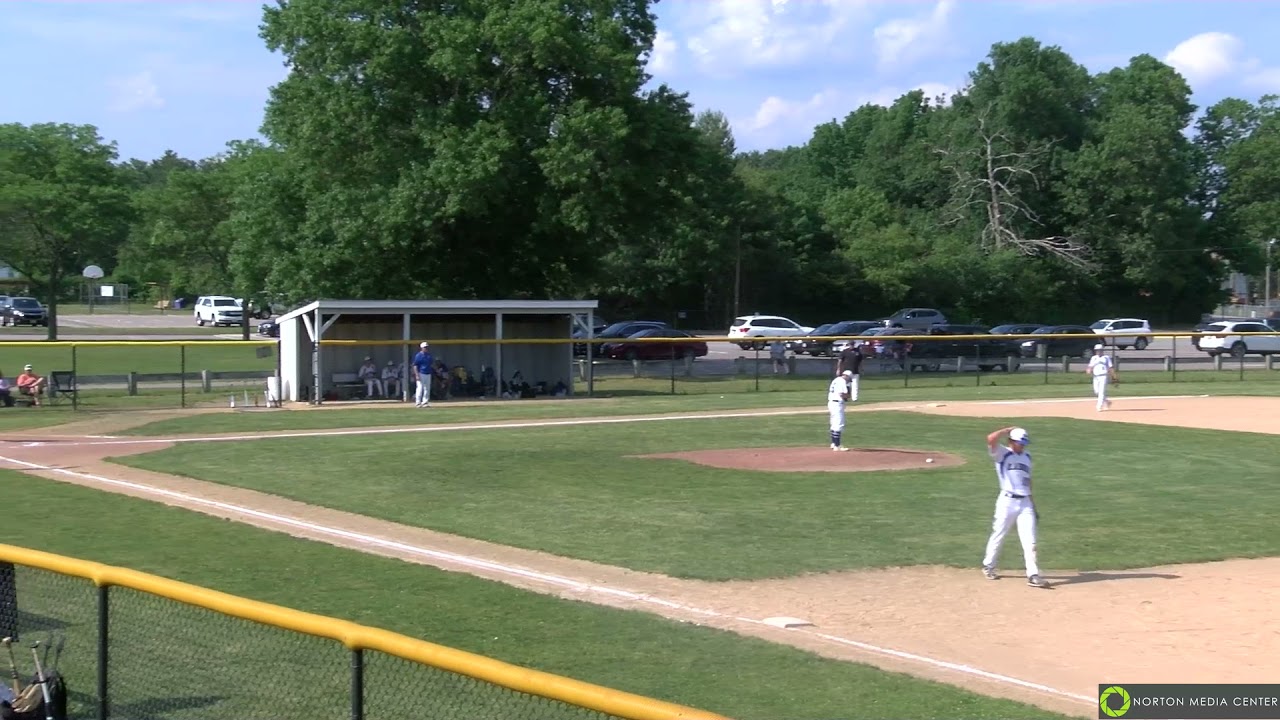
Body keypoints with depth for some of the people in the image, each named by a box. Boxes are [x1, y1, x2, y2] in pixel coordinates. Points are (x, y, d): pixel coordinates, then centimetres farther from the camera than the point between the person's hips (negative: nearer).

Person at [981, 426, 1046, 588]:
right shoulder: (1002, 454, -3)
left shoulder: (1027, 456, 16)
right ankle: (988, 566, 28)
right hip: (1007, 501, -4)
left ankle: (1033, 575, -6)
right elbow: (991, 438, -23)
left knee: (1029, 540, -4)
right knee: (998, 536, 7)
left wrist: (1032, 504, 20)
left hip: (1025, 502, 5)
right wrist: (1009, 430, -9)